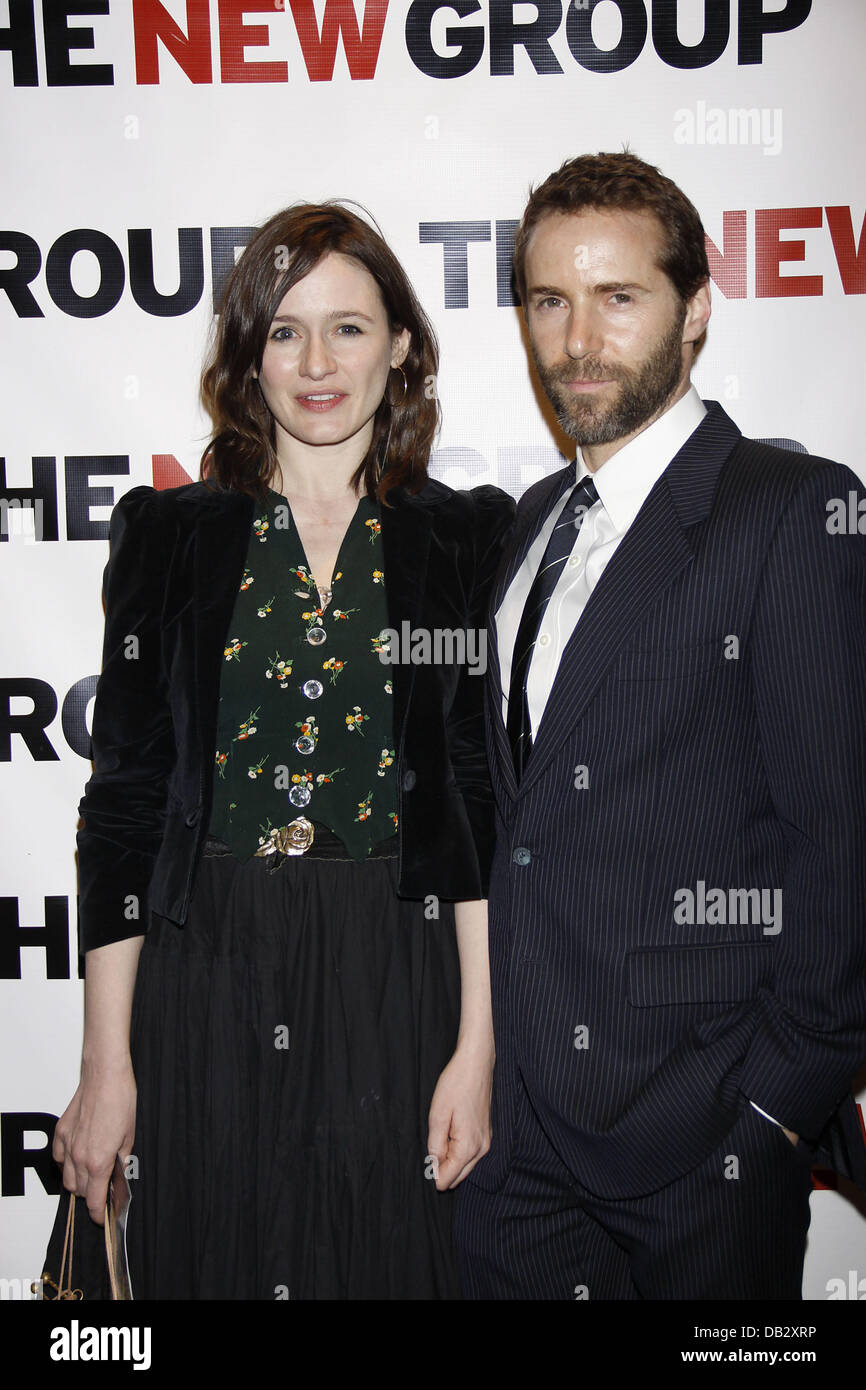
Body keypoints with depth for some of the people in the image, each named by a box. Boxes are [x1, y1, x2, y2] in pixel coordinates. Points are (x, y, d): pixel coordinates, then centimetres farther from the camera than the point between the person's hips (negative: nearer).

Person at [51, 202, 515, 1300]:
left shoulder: (466, 539, 2)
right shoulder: (169, 534, 2)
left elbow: (485, 802, 0)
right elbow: (123, 799, 2)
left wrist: (477, 1047, -7)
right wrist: (105, 1065, -1)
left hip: (399, 979, 0)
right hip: (207, 983, 1)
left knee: (394, 1260, 10)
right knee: (214, 1263, 11)